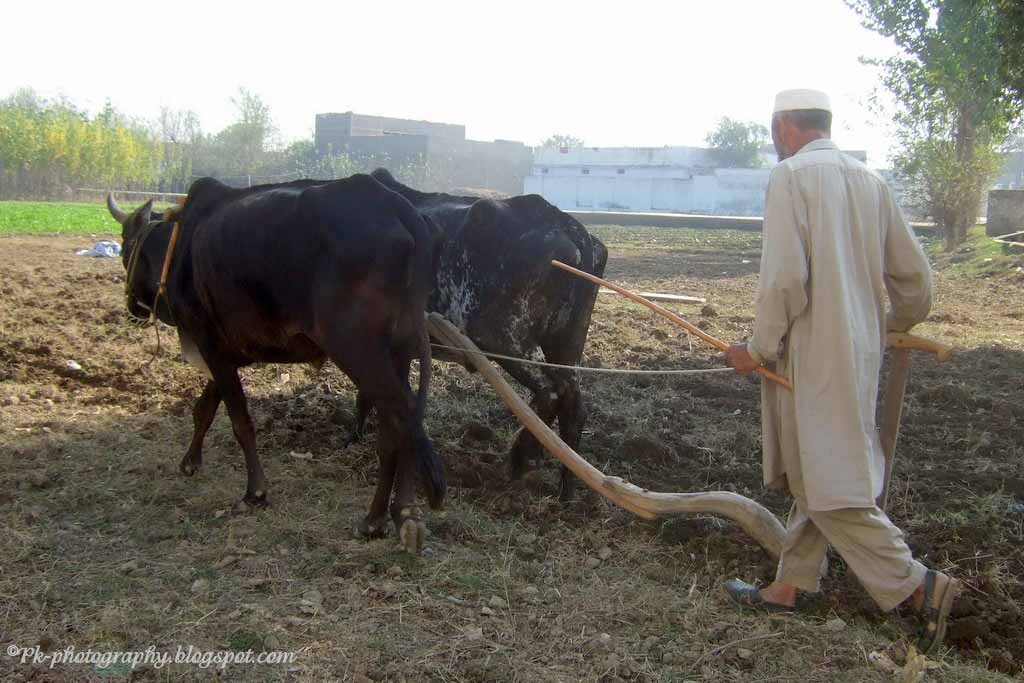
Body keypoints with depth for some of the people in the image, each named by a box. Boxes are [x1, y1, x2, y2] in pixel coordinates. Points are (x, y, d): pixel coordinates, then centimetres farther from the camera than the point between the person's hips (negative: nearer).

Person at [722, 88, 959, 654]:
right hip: (859, 352, 8)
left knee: (828, 484, -2)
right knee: (816, 476, 14)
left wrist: (759, 347, -7)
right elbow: (914, 277, 14)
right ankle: (788, 587, 25)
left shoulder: (790, 175, -10)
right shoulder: (869, 181, 11)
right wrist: (896, 322, 33)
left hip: (813, 356, -8)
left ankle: (917, 585, -2)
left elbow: (785, 277, -19)